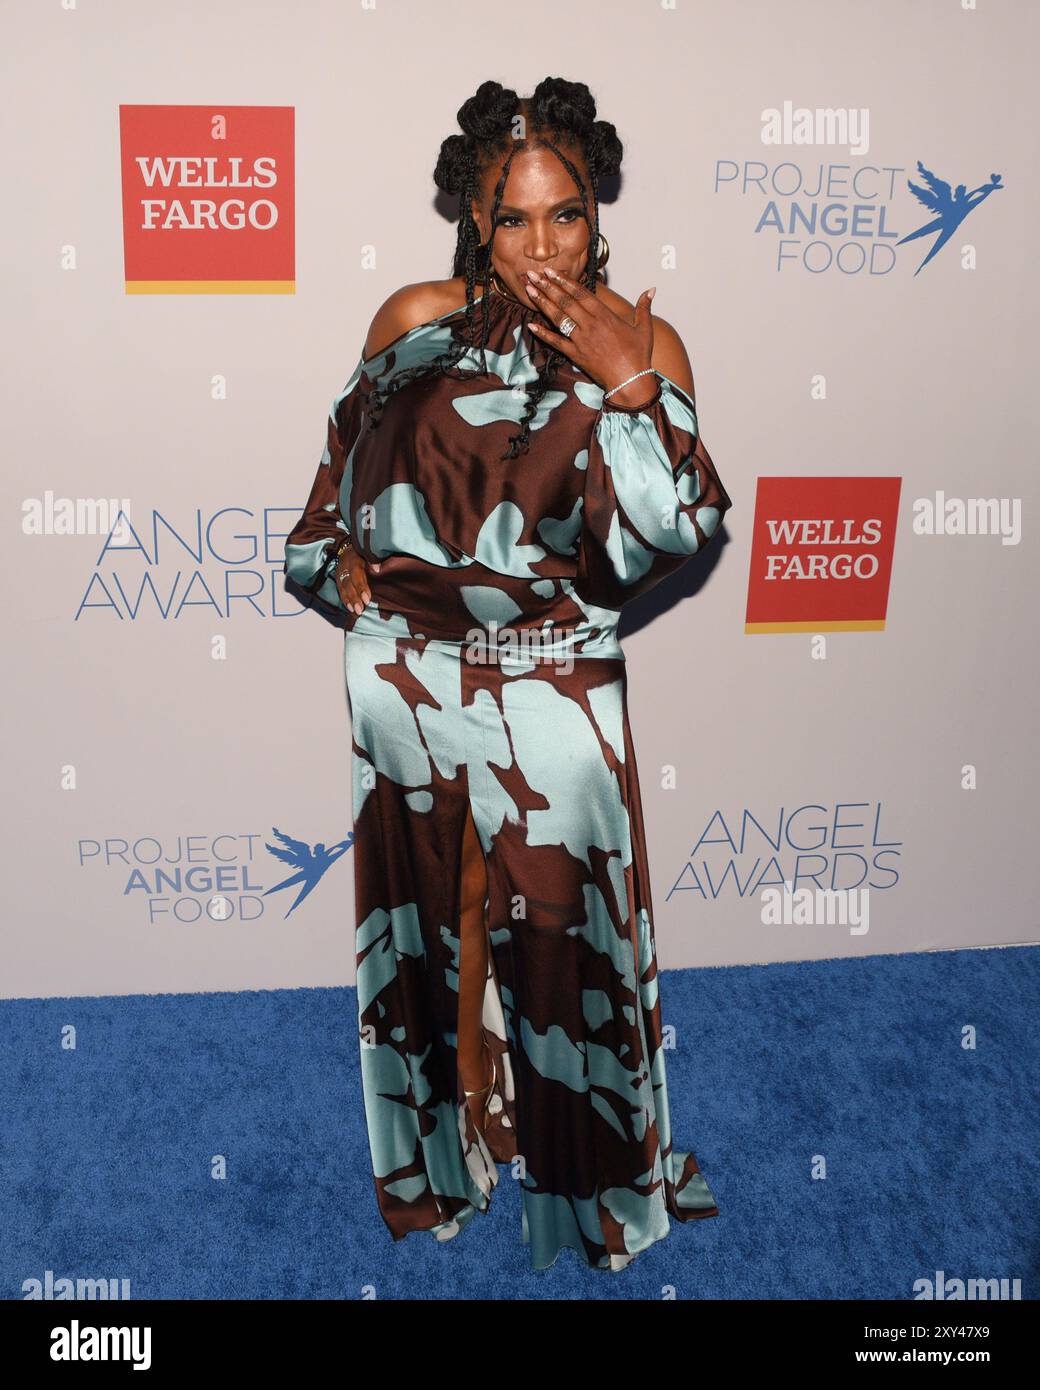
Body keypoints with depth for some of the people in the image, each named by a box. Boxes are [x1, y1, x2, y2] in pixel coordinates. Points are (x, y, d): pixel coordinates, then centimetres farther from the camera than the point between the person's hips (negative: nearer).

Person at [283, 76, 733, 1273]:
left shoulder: (642, 344, -4)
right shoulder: (414, 320, -1)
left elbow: (663, 537, -12)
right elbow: (345, 462, 13)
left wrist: (626, 379, -19)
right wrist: (342, 558, -2)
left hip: (553, 687, -1)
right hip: (405, 671, 2)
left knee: (561, 931, 7)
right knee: (426, 917, 16)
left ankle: (590, 1167, 32)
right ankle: (435, 1144, 40)